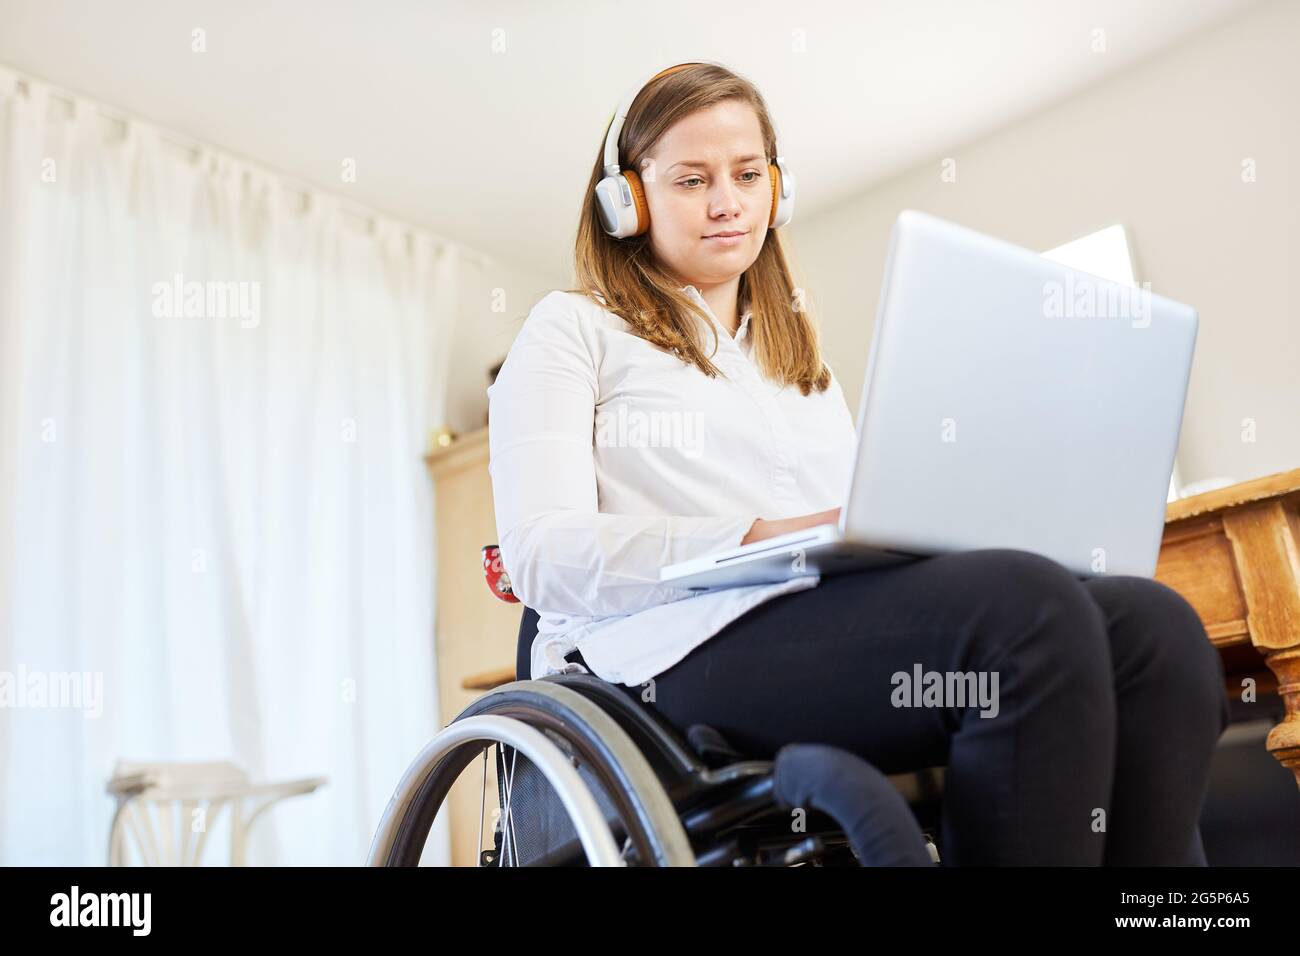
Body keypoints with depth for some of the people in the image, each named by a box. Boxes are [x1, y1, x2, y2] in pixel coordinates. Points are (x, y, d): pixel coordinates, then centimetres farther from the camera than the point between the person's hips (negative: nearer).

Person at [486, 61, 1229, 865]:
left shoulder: (802, 355, 31)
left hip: (845, 628, 6)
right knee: (1025, 603, -31)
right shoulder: (574, 331, 12)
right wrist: (762, 541, -17)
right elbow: (544, 557, -4)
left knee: (1149, 623, -20)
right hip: (687, 651, -6)